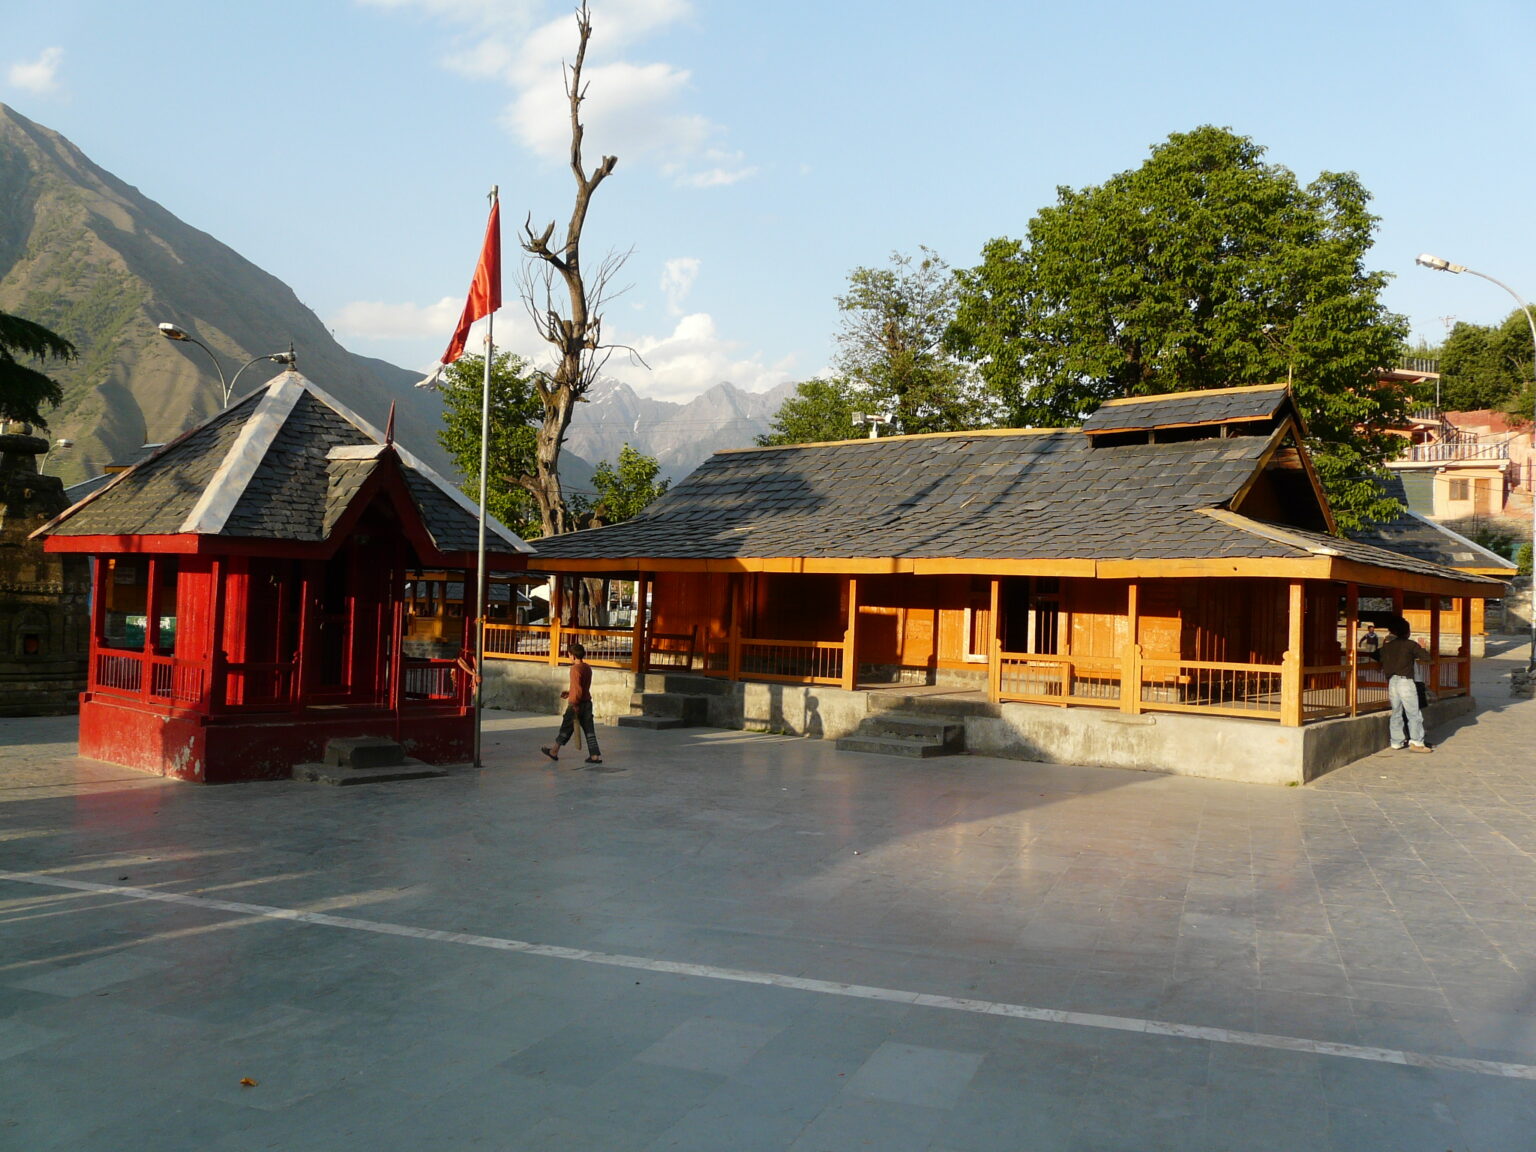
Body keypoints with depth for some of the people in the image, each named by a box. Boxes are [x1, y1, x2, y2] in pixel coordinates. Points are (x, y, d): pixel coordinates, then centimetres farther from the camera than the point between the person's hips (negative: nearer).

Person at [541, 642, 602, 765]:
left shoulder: (575, 668, -15)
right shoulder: (587, 667, 10)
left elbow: (577, 689, -21)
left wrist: (574, 705, -19)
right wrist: (570, 692, 24)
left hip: (576, 703, -7)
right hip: (587, 702, 7)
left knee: (566, 728, 7)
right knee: (589, 730, 6)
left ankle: (554, 751, 22)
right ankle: (595, 755, 1)